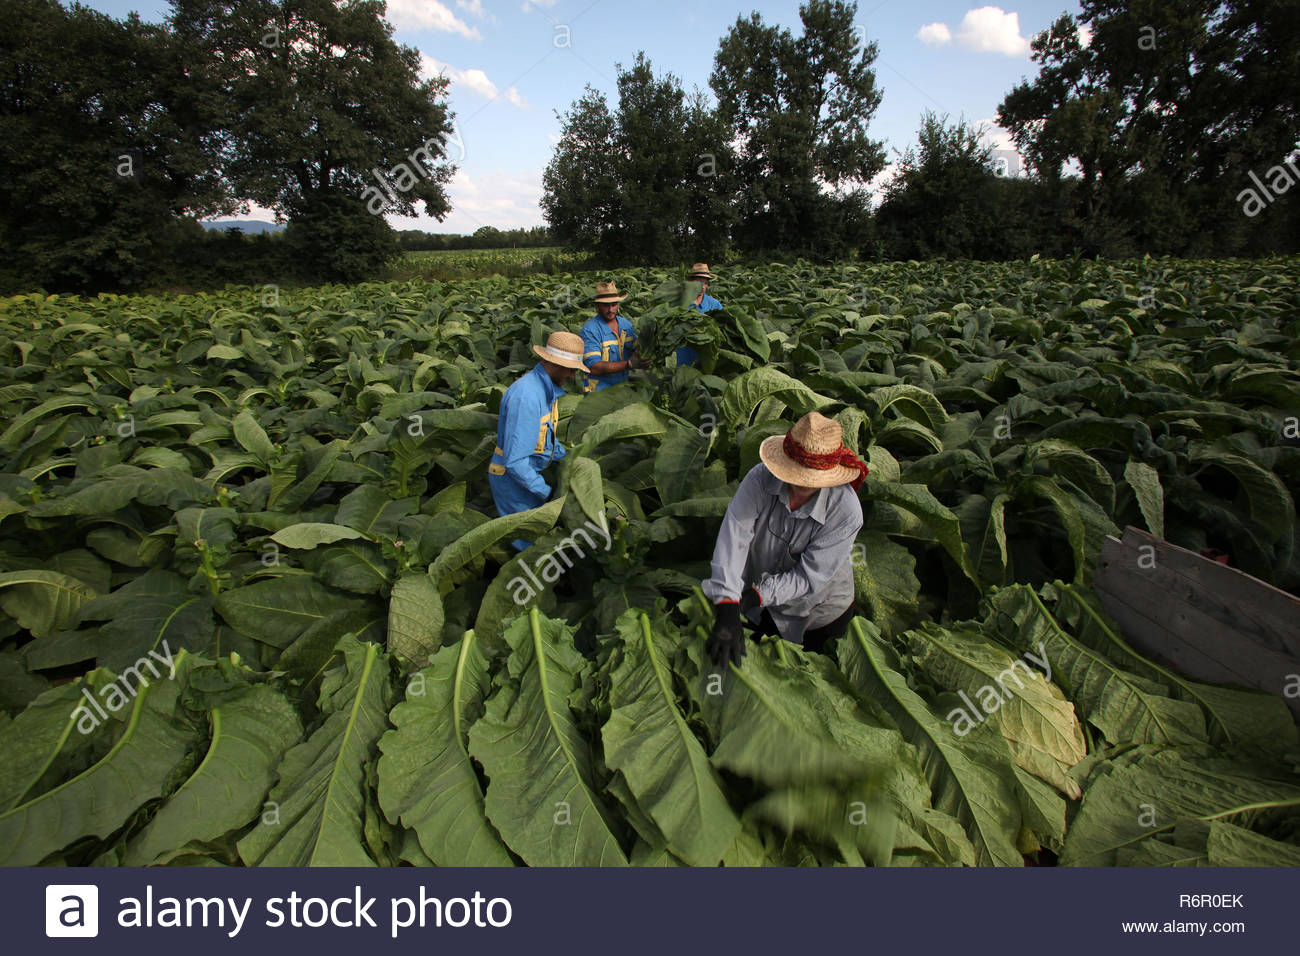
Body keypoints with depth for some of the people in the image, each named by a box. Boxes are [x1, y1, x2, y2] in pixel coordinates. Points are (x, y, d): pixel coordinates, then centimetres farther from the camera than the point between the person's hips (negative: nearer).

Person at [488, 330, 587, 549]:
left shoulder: (547, 388, 2)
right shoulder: (526, 397, -30)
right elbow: (515, 461, -30)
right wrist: (545, 492, -22)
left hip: (527, 471, 9)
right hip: (512, 479, -9)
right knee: (529, 542, -2)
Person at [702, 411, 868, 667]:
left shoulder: (846, 511, -31)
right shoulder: (761, 478, -29)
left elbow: (809, 576, -26)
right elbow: (733, 536, -36)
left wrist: (757, 595, -34)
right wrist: (727, 611, -44)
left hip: (818, 610, -1)